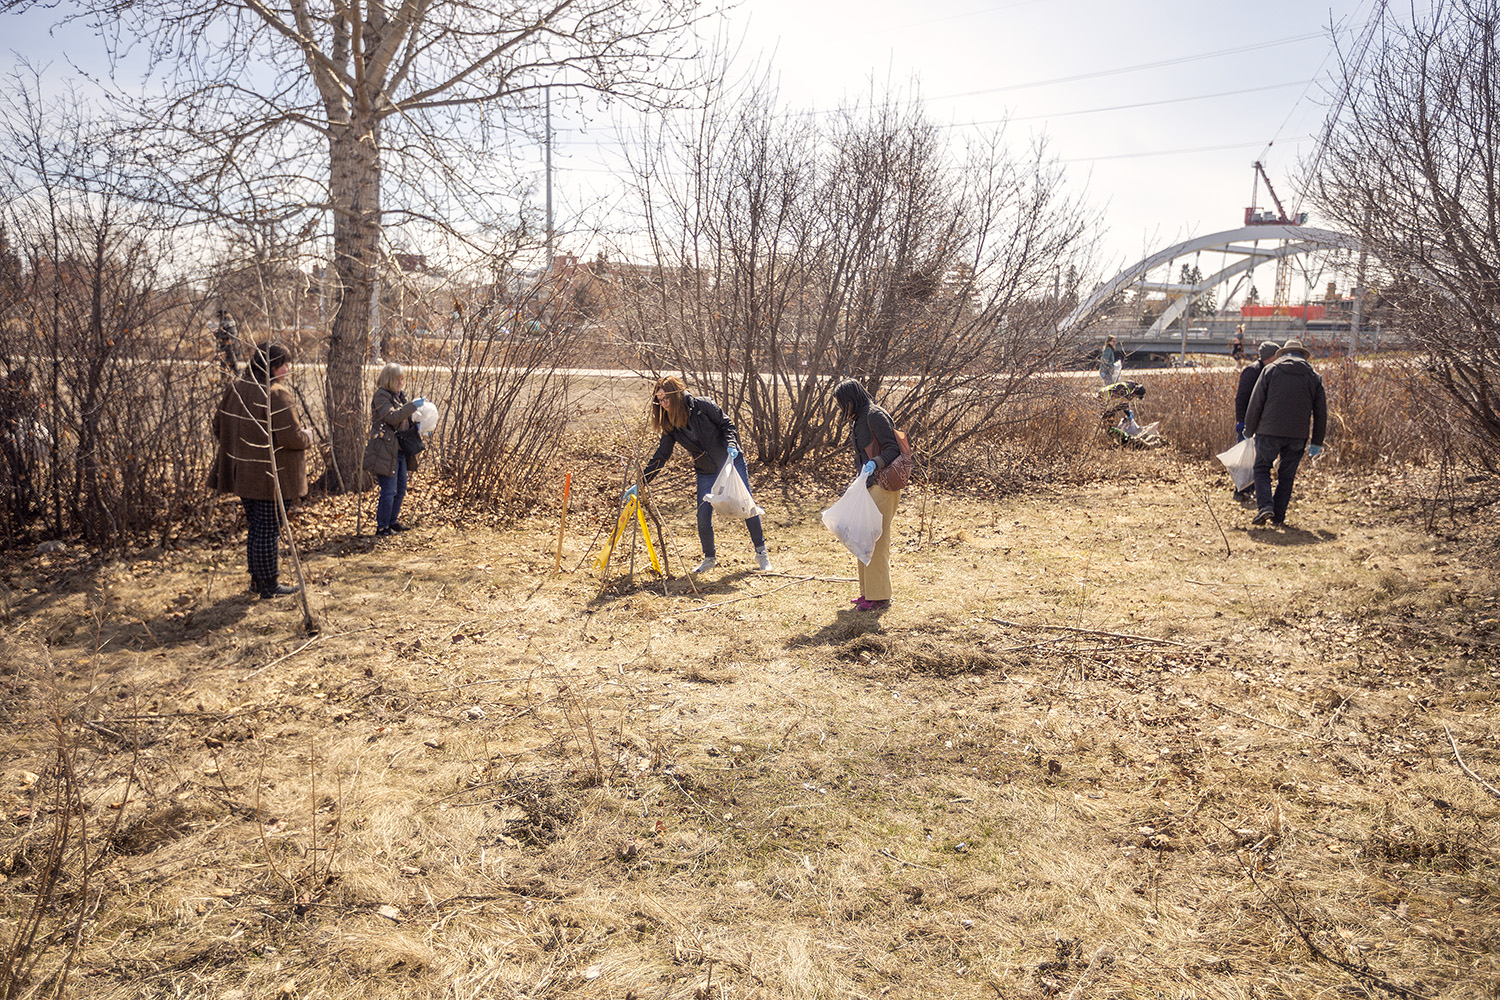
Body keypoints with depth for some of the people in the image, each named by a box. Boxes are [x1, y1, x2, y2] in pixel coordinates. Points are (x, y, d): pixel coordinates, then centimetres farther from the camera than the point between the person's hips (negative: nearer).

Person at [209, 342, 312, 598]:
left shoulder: (237, 388, 4)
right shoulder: (276, 394, -19)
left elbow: (219, 425, 12)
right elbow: (292, 437, -21)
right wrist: (308, 437, 0)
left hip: (243, 471, 8)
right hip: (271, 475, -7)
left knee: (256, 527, 19)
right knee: (269, 530, 2)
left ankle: (257, 579, 28)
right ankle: (269, 585, 11)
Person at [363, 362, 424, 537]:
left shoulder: (399, 396, 17)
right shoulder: (381, 395, -10)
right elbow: (391, 417, -25)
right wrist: (413, 405, -25)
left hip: (400, 449, 9)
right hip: (385, 450, -9)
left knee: (401, 490, 14)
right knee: (389, 490, -8)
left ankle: (393, 521, 27)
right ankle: (382, 527, 1)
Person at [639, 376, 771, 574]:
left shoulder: (700, 405, -14)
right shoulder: (670, 425, -3)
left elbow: (727, 424, -6)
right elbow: (660, 455, 1)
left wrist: (731, 446, -24)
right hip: (705, 473, 3)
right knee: (703, 515, -5)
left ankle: (761, 552, 16)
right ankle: (709, 558, 17)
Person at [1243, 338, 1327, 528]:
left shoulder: (1270, 370, 3)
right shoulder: (1314, 377, 10)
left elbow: (1256, 403, -1)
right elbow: (1321, 413, 11)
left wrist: (1249, 430, 9)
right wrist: (1317, 443, 17)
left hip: (1269, 432, -2)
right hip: (1297, 436, 2)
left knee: (1262, 469, 9)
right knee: (1287, 475, 11)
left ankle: (1265, 506, -11)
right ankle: (1278, 517, 11)